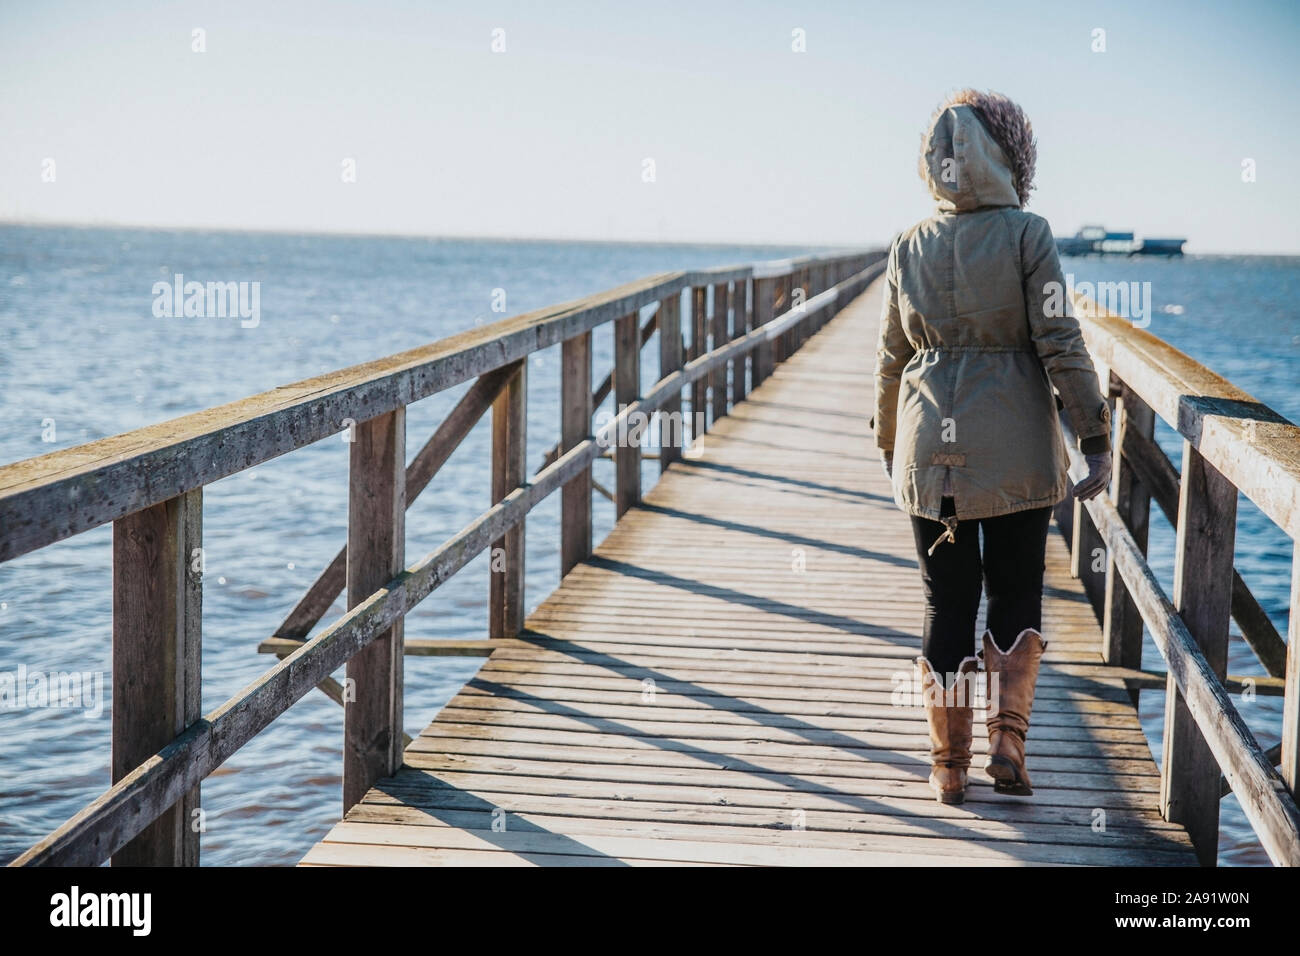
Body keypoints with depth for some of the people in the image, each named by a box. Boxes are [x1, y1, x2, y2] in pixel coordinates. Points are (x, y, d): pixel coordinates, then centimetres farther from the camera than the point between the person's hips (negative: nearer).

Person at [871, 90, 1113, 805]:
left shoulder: (908, 248, 3)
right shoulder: (1027, 234, -6)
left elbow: (892, 357, 9)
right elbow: (1059, 343, -10)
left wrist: (889, 445, 21)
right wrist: (1097, 442, -6)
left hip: (931, 442, 2)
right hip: (1018, 447, -2)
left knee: (947, 602, 10)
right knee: (1017, 592, 13)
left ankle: (949, 766, 14)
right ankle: (1007, 739, 0)